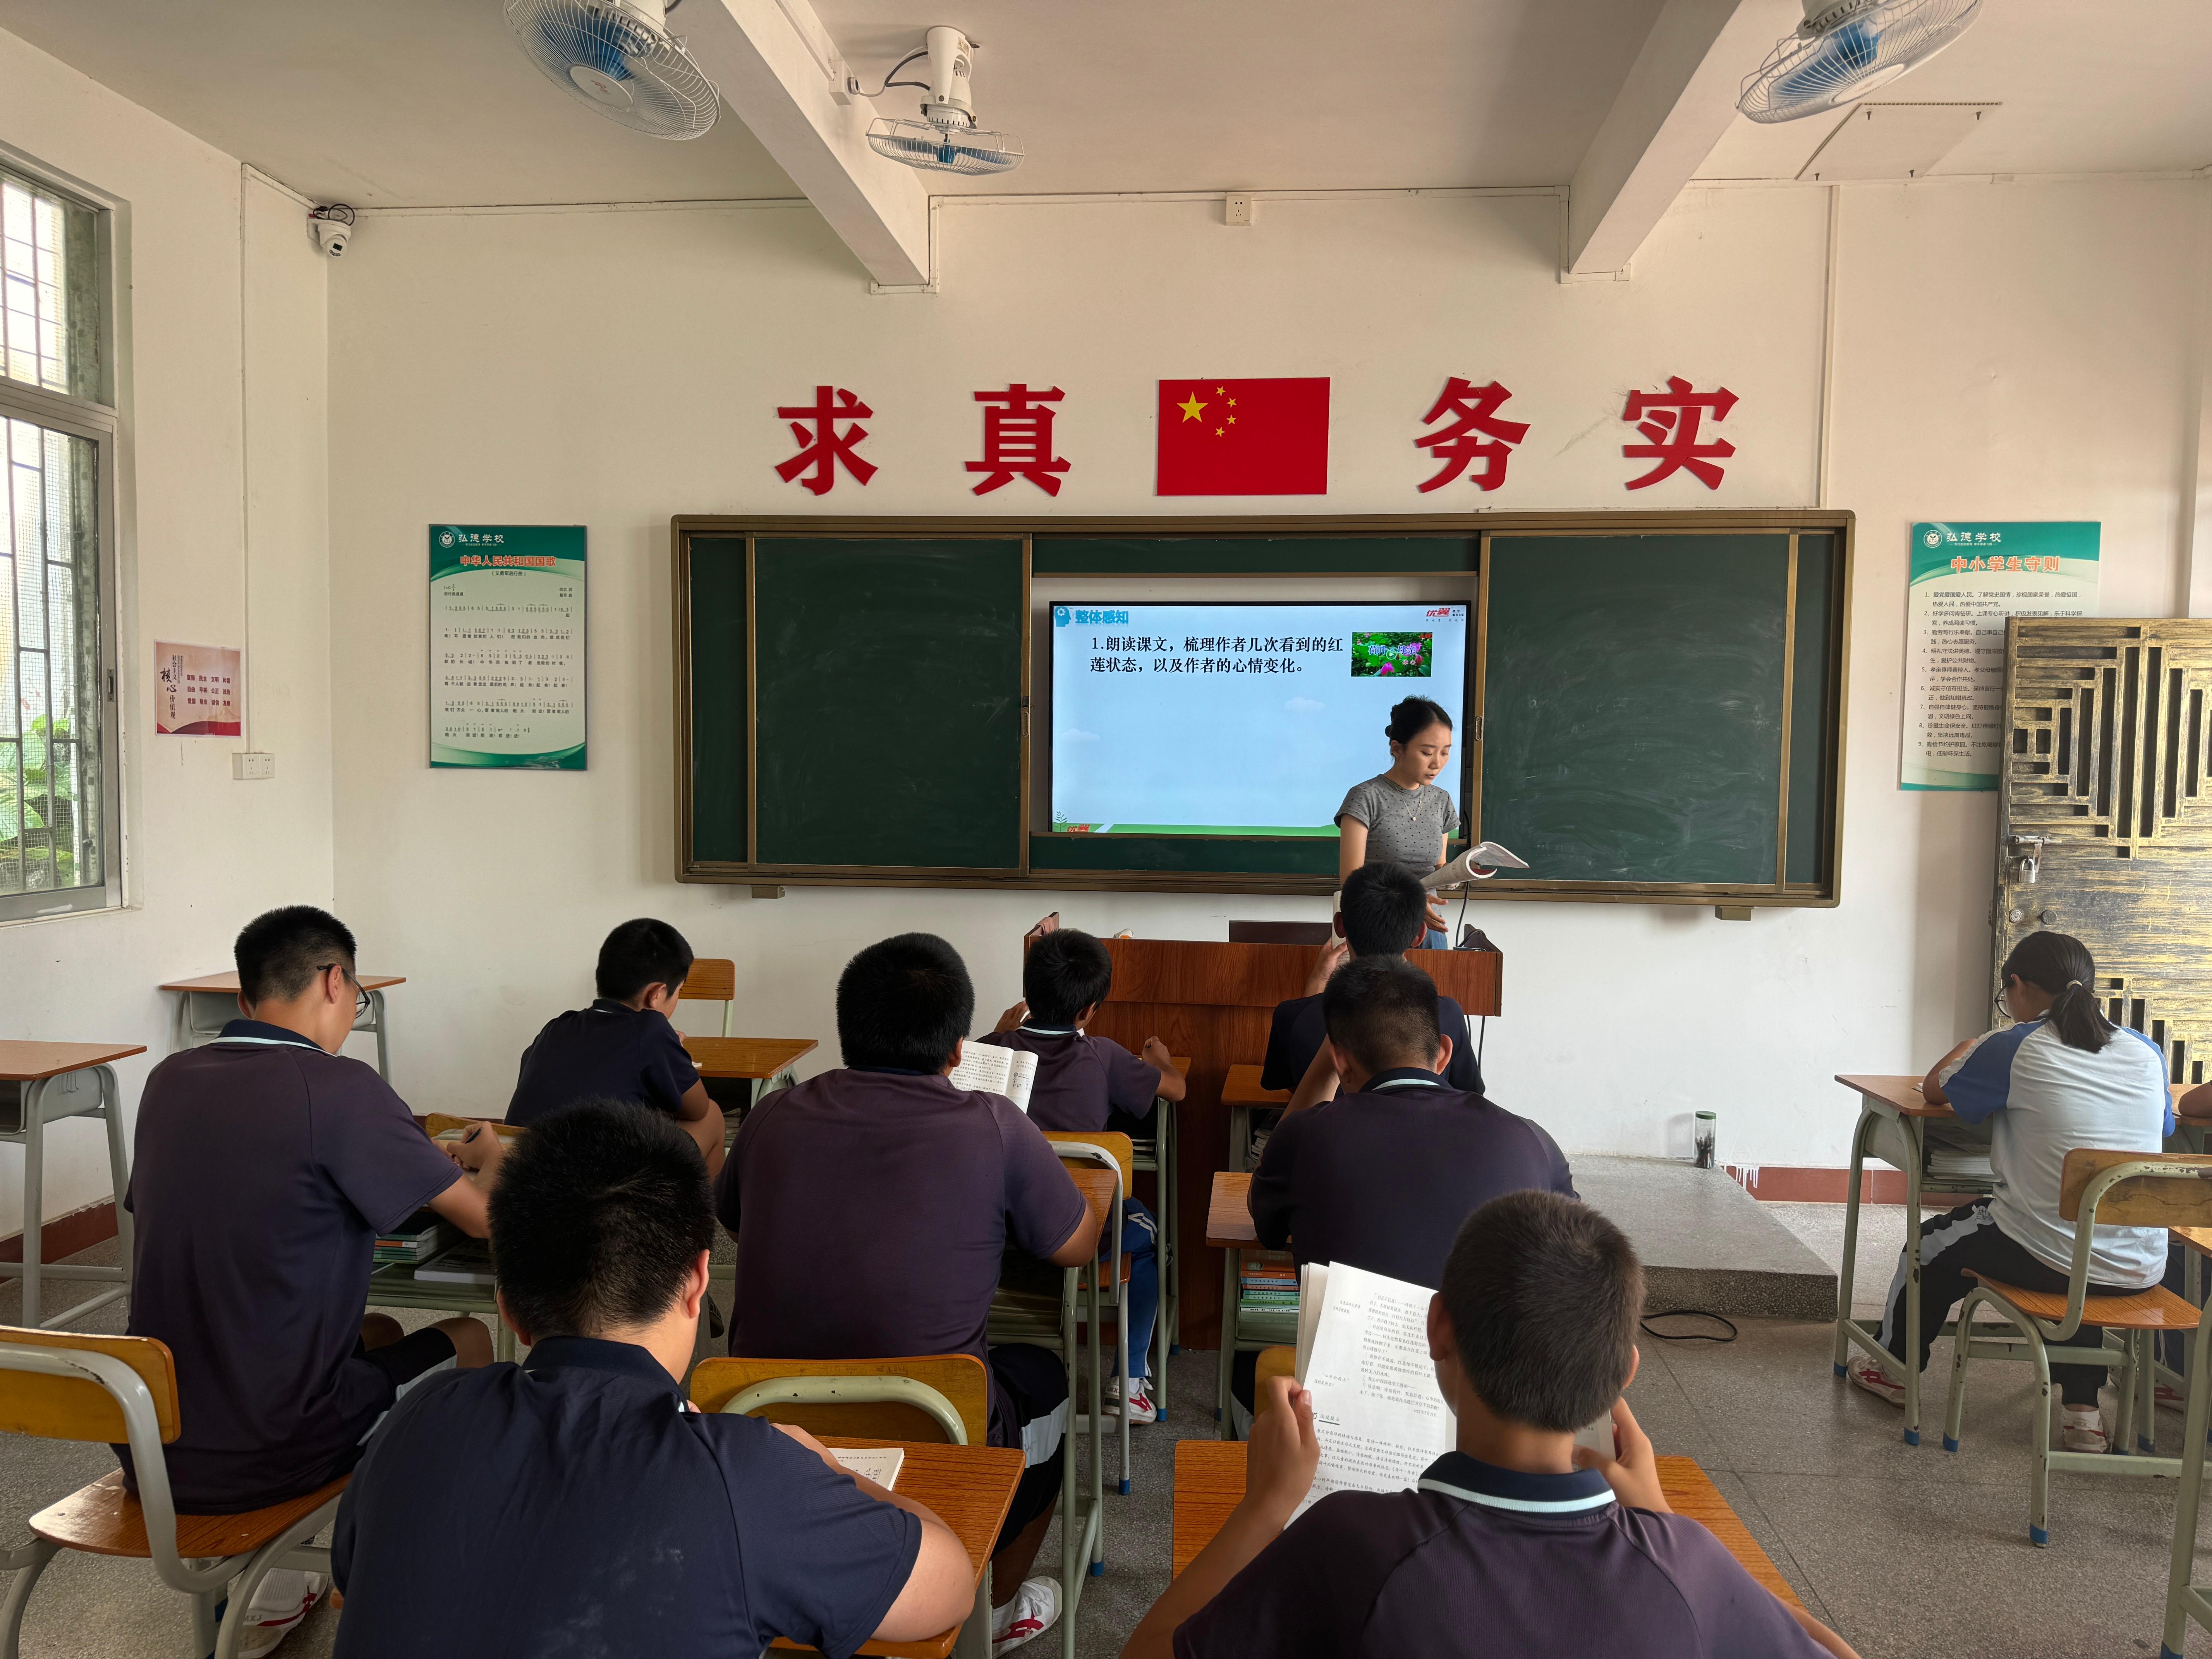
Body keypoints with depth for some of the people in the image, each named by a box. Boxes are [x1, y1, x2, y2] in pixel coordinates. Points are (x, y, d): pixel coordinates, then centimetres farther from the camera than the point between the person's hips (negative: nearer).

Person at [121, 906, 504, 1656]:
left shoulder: (168, 1081, 1)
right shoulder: (336, 1086, -19)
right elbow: (485, 1217, -11)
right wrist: (491, 1162, 11)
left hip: (145, 1449, 7)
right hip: (257, 1459, -7)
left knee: (378, 1331, 28)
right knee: (467, 1341, 17)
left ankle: (276, 1598, 33)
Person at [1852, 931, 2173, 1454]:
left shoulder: (2013, 1049, -10)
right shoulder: (2147, 1053, 4)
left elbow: (1933, 1090, 6)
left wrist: (1976, 1042, 23)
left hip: (2049, 1261, -5)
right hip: (2141, 1270, 5)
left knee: (1932, 1244, 23)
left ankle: (1896, 1369, 46)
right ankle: (2083, 1407, 33)